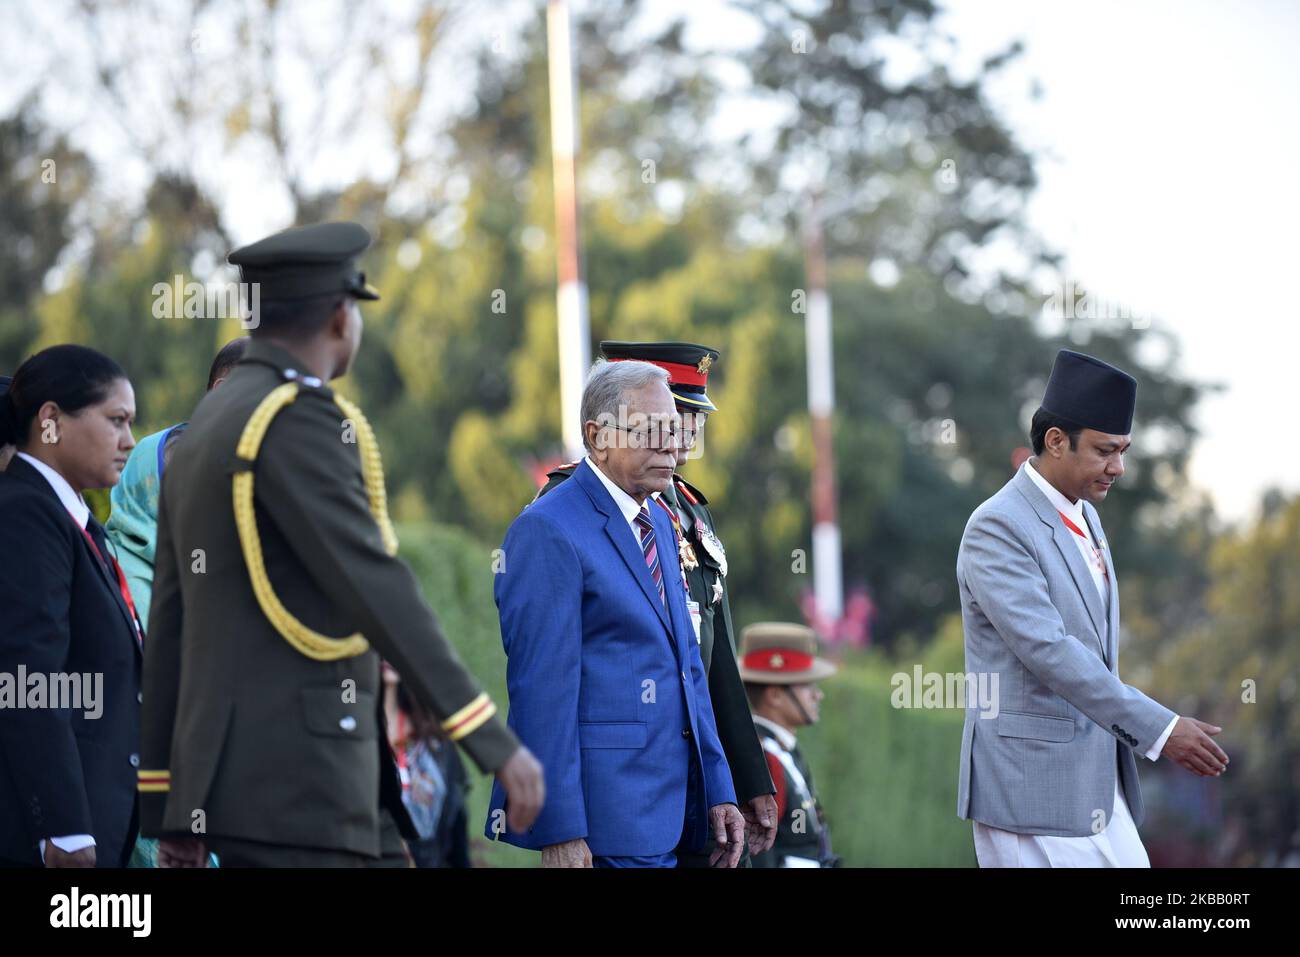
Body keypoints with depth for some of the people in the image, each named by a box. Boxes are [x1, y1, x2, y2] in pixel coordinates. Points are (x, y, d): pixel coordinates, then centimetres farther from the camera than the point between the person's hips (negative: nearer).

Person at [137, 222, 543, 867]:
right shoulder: (297, 418, -14)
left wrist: (167, 801, 20)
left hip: (239, 771, 10)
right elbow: (376, 590, -22)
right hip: (293, 782, -10)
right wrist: (493, 741, -22)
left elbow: (170, 626, 17)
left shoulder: (207, 430, 16)